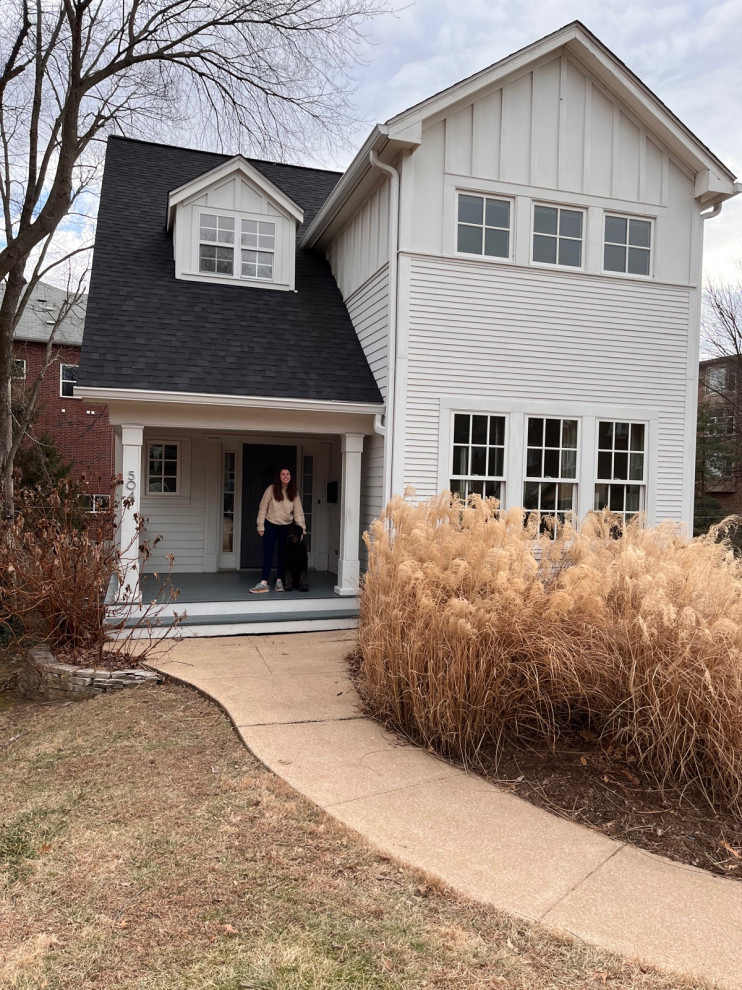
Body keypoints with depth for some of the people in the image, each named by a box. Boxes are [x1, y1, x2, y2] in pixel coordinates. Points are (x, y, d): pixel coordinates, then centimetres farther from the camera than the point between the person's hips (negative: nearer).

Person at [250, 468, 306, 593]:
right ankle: (263, 583, -5)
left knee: (283, 554, 8)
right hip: (270, 525, -2)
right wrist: (261, 526, -9)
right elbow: (263, 508, -6)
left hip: (286, 527, 2)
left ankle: (279, 581, 18)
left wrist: (301, 528, -10)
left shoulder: (294, 493, 0)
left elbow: (298, 512, -2)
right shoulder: (271, 489, -8)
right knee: (268, 554, -4)